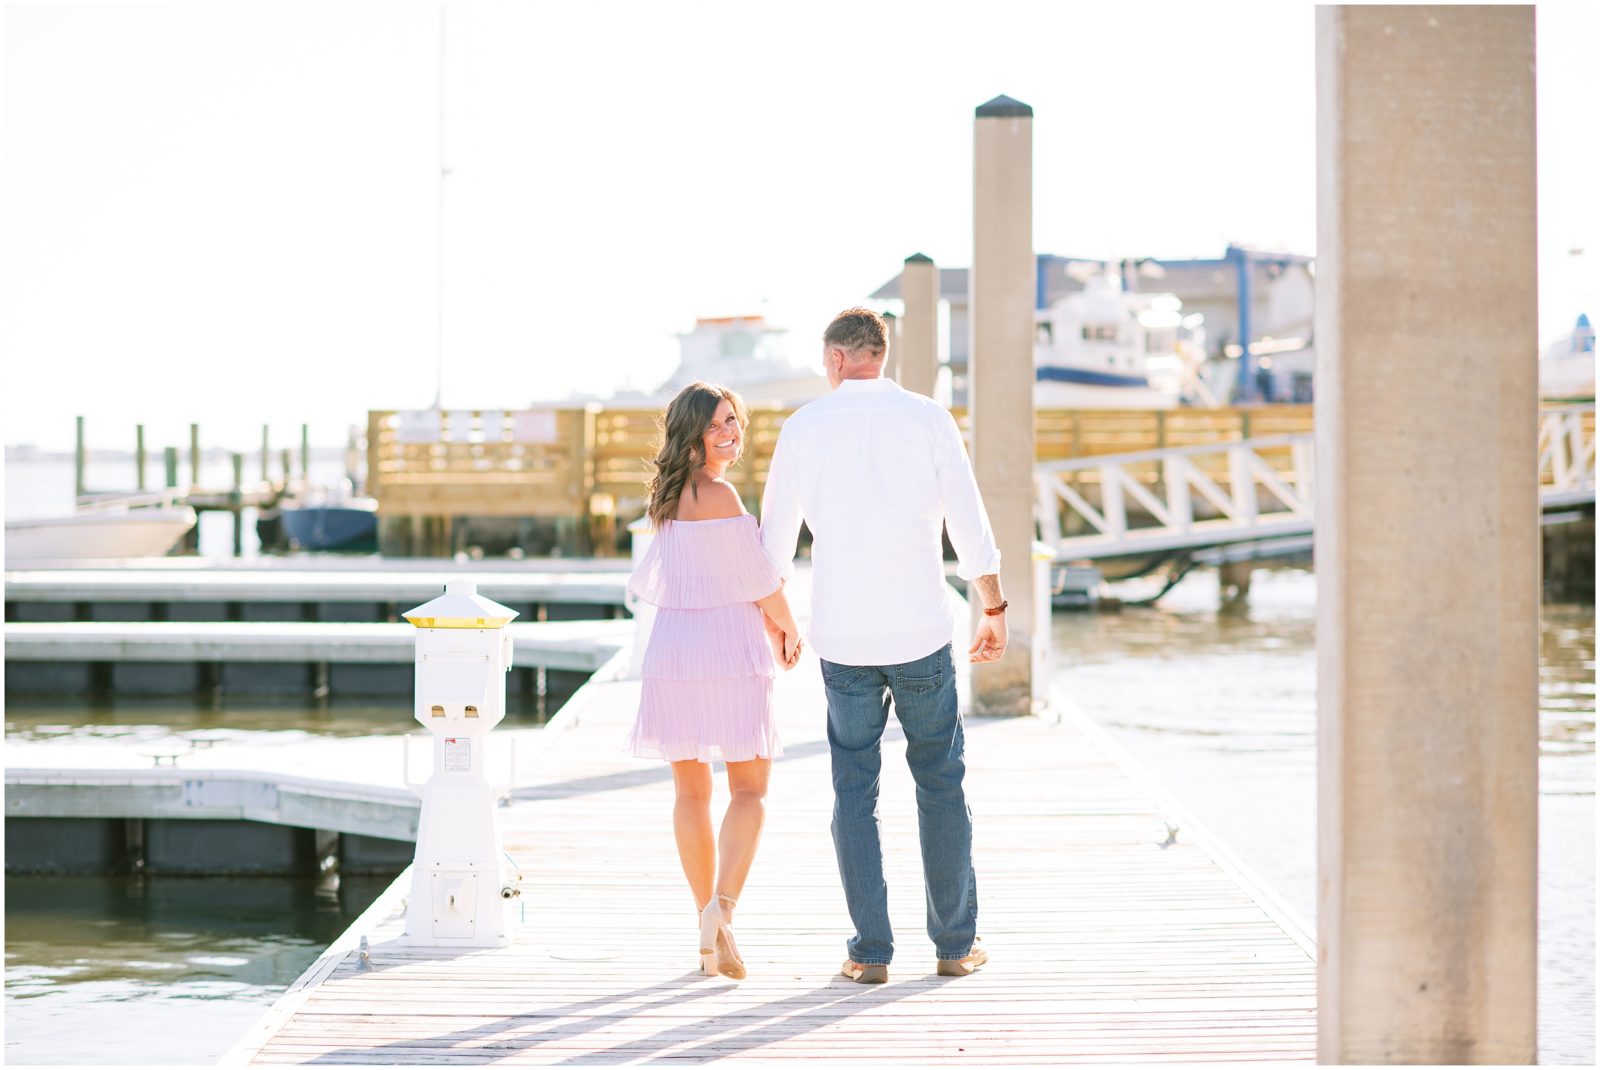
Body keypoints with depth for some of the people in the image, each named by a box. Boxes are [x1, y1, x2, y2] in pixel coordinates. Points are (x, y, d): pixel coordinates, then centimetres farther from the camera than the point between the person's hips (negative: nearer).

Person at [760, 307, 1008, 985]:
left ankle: (871, 950, 5)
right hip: (921, 632, 0)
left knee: (855, 792, 7)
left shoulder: (804, 427, 2)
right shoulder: (928, 419, -1)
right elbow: (970, 527, -3)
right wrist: (993, 611, 8)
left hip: (842, 640, 0)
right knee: (941, 783, 10)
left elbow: (774, 539, 9)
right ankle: (956, 943, 12)